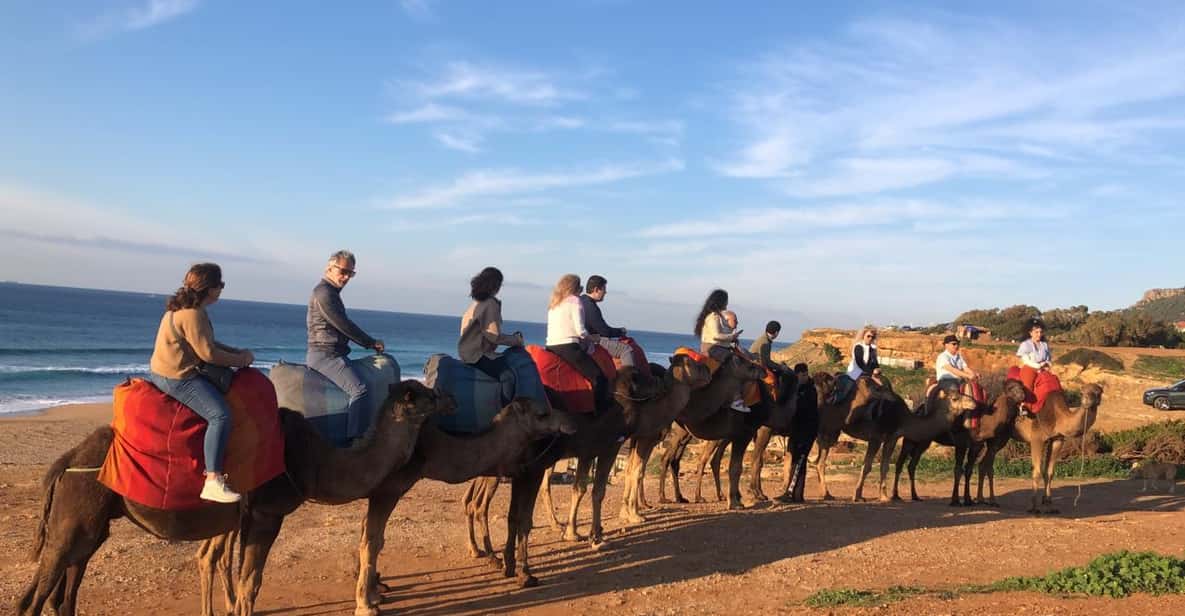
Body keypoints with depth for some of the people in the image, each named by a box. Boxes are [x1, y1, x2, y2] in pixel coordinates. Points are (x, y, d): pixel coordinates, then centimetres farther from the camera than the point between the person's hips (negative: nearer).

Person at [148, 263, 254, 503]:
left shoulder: (183, 308, 13)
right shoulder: (192, 314, -20)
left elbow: (207, 343, 19)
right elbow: (208, 353, -20)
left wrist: (238, 352, 9)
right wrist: (241, 360, -8)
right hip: (176, 378, -11)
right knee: (220, 415, -23)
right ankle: (212, 482, -29)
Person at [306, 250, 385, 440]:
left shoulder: (330, 292, 20)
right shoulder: (324, 293, -11)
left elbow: (341, 327, 24)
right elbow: (344, 326, -15)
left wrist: (368, 343, 16)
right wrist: (371, 343, -6)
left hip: (327, 353, 11)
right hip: (325, 355, -11)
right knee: (359, 389, -23)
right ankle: (355, 439, -27)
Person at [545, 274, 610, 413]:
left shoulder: (554, 304, 20)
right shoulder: (575, 301, -1)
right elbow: (580, 331, -10)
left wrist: (585, 338, 21)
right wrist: (592, 338, 8)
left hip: (551, 347, 8)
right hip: (568, 348, -8)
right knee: (600, 378, -7)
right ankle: (602, 412, -16)